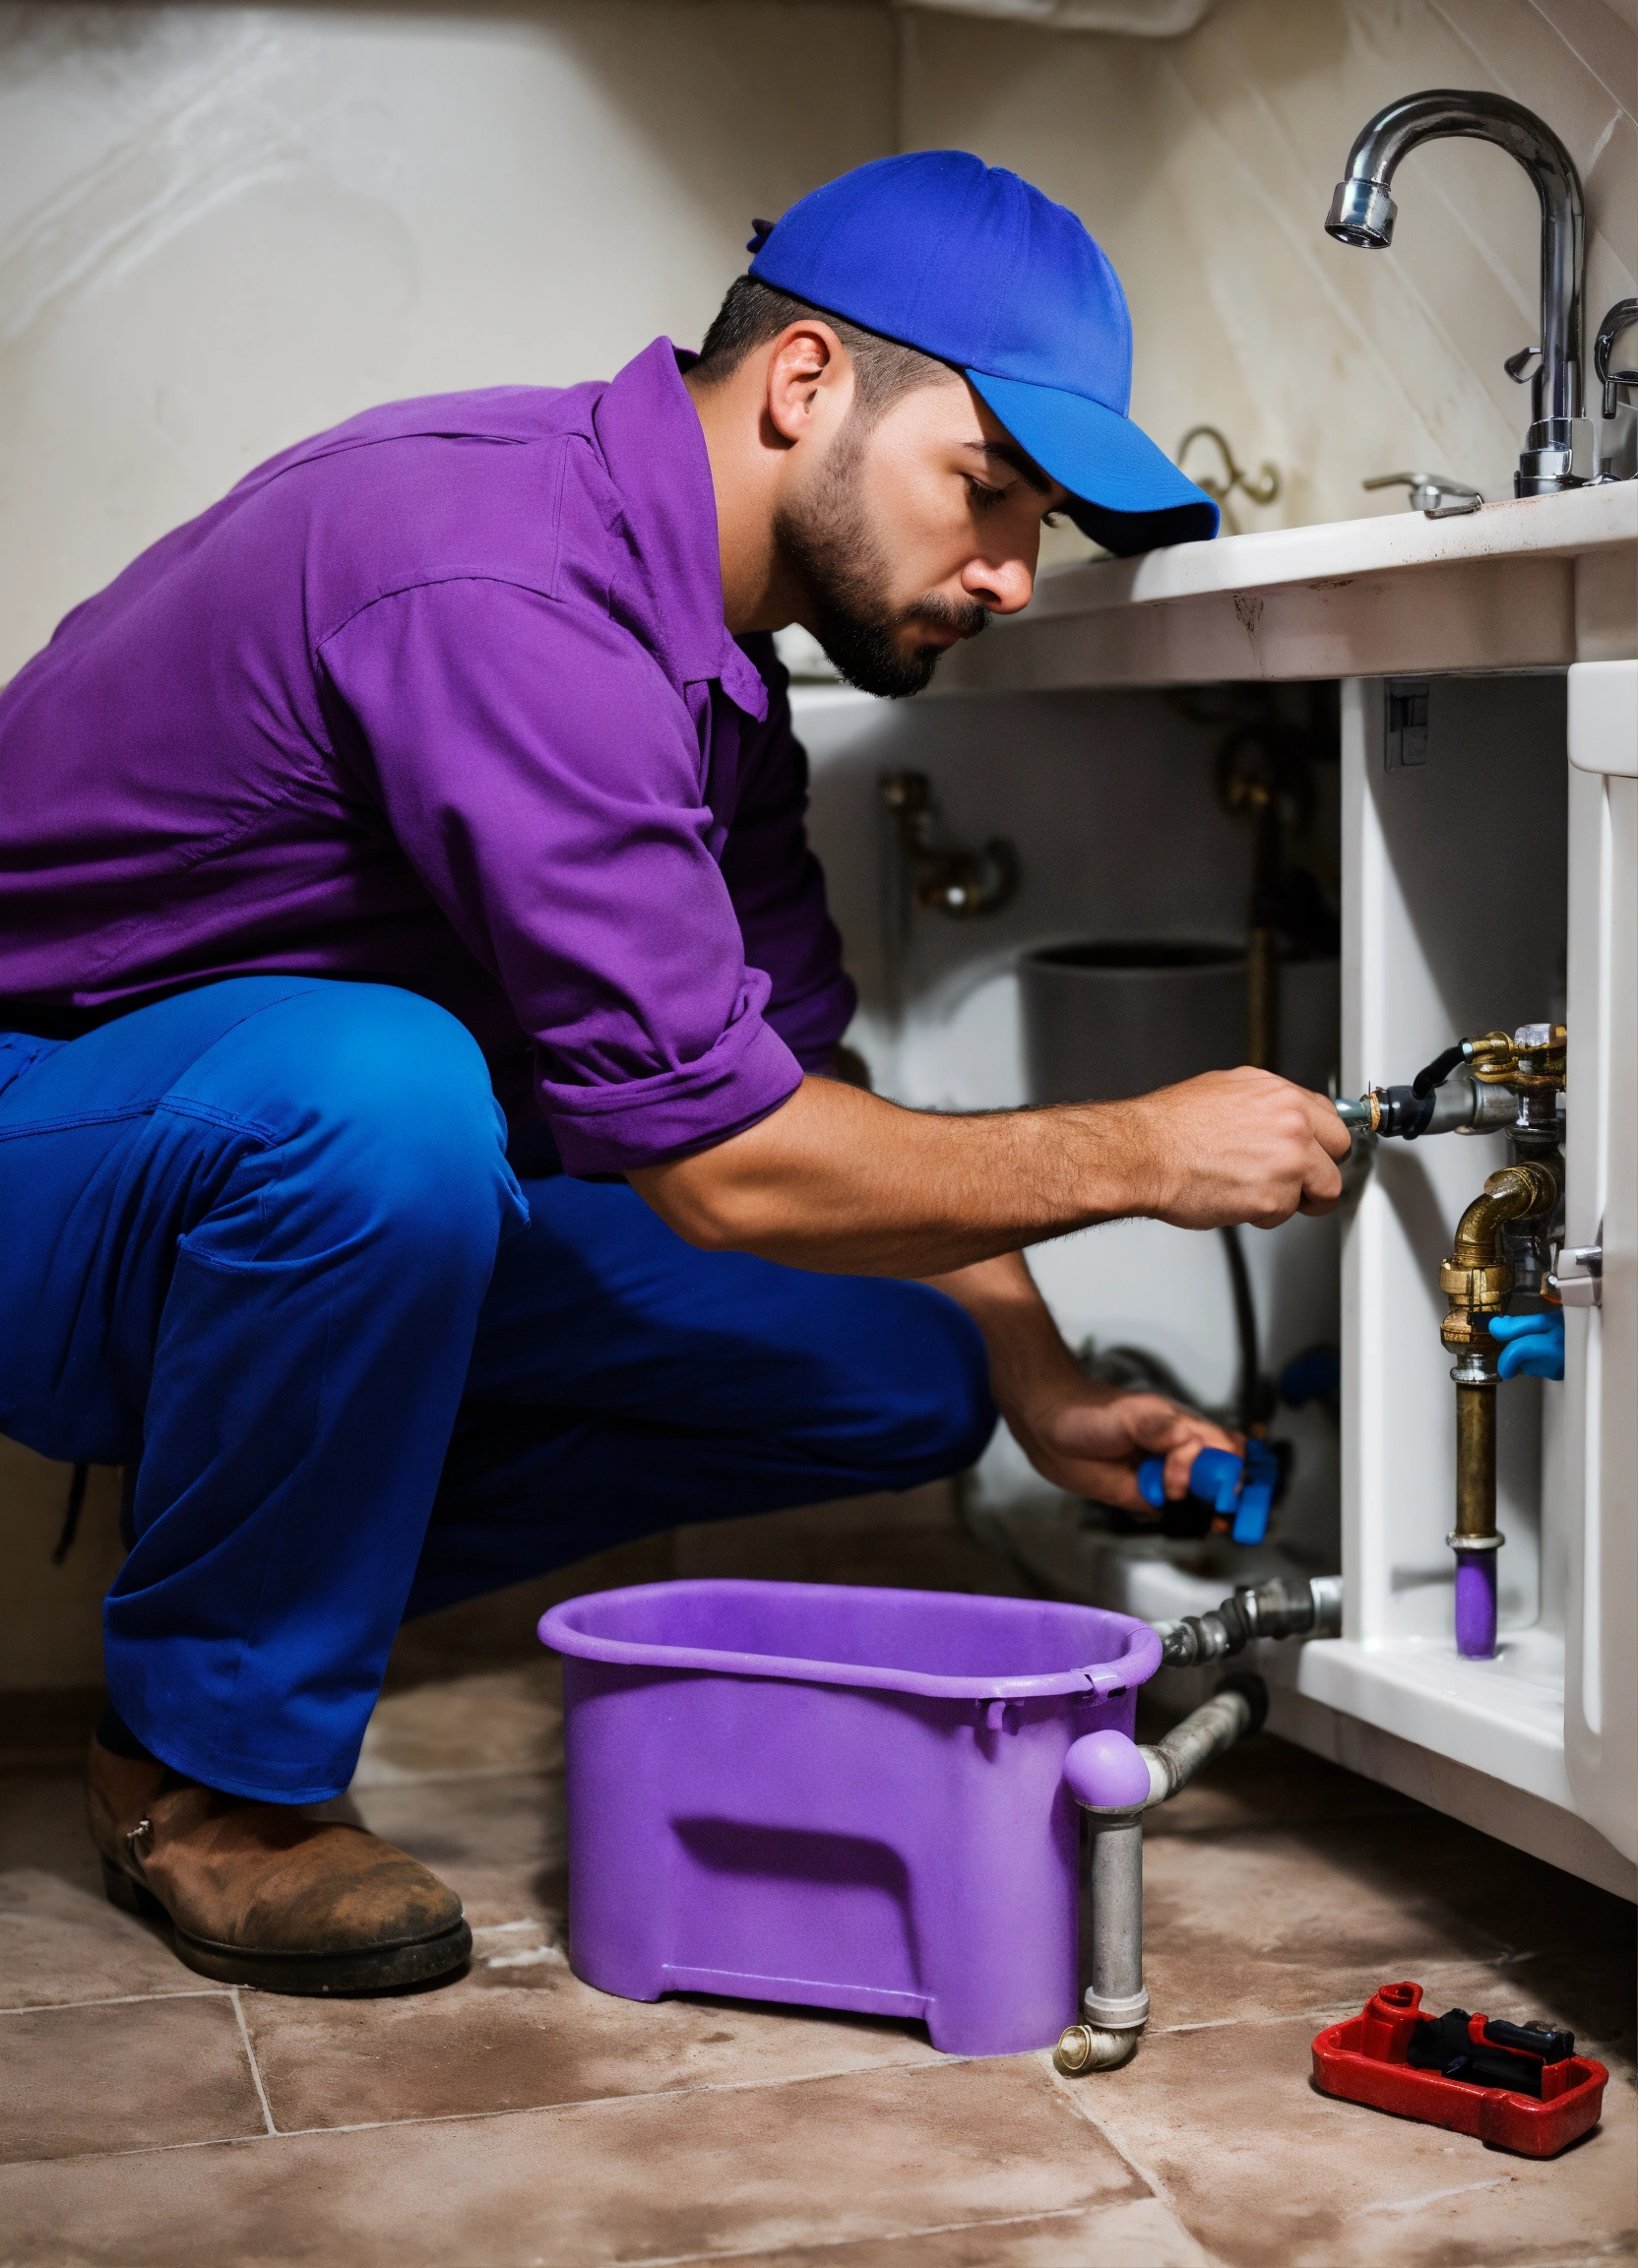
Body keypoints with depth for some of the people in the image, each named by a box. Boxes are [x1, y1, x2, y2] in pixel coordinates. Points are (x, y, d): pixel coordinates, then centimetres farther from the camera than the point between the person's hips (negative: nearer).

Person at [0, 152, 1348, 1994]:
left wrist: (1041, 1394, 2)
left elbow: (791, 1068, 11)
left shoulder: (691, 636, 3)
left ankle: (266, 1575, 7)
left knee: (906, 1375, -1)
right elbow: (716, 1159, -30)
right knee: (377, 1088, -41)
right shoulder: (502, 583, -29)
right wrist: (1138, 1152, -17)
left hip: (308, 1184, 8)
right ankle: (211, 1768, -17)